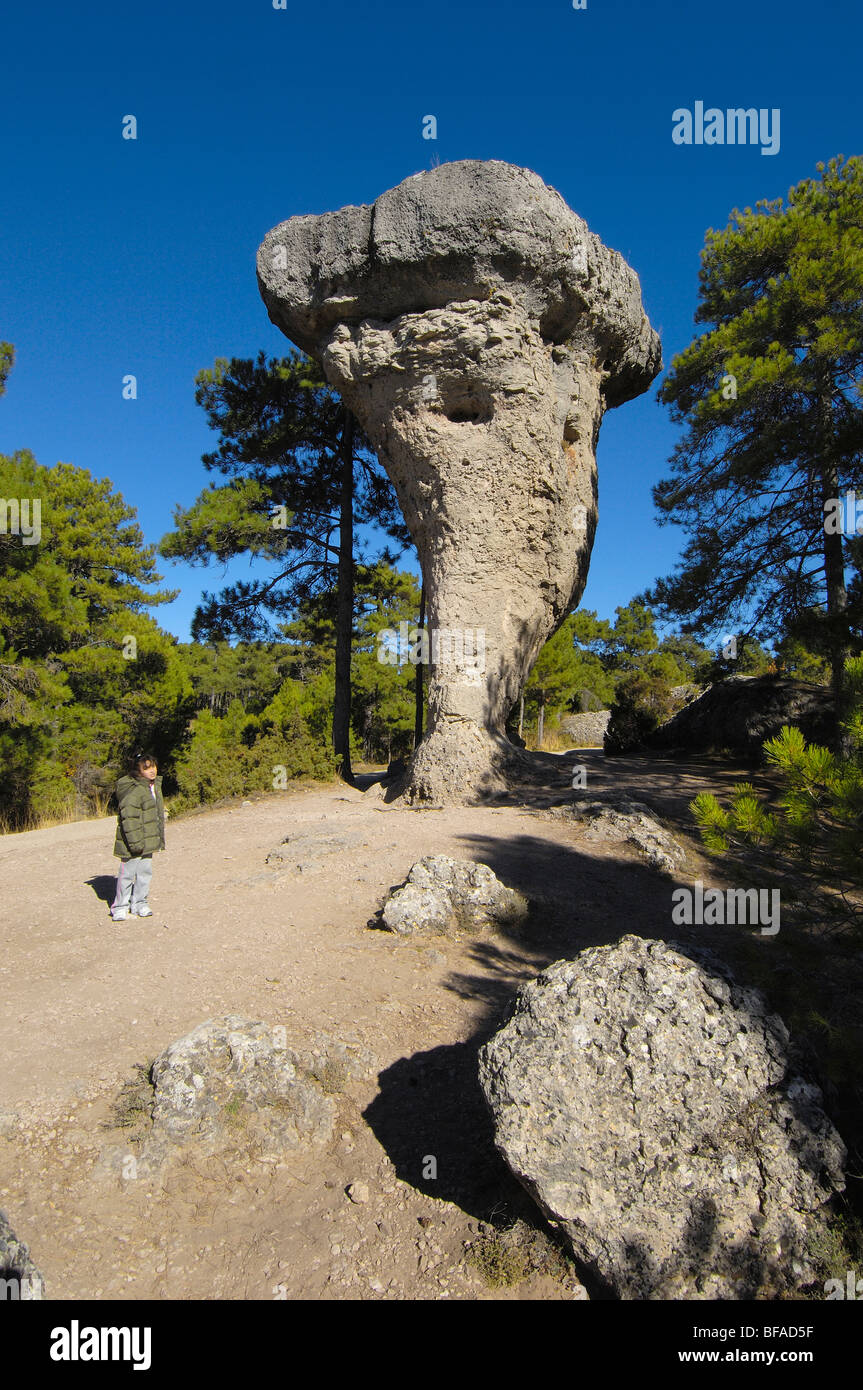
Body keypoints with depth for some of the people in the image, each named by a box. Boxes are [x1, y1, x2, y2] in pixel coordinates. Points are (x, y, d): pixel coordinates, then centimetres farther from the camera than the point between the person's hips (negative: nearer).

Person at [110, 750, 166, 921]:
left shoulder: (156, 787, 10)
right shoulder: (133, 791, -19)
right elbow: (129, 819, -23)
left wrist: (160, 839, 24)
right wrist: (135, 842, -23)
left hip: (148, 842, 8)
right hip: (132, 843, -8)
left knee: (145, 872, 13)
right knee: (127, 873, 1)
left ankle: (139, 903, 25)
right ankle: (120, 907, 15)